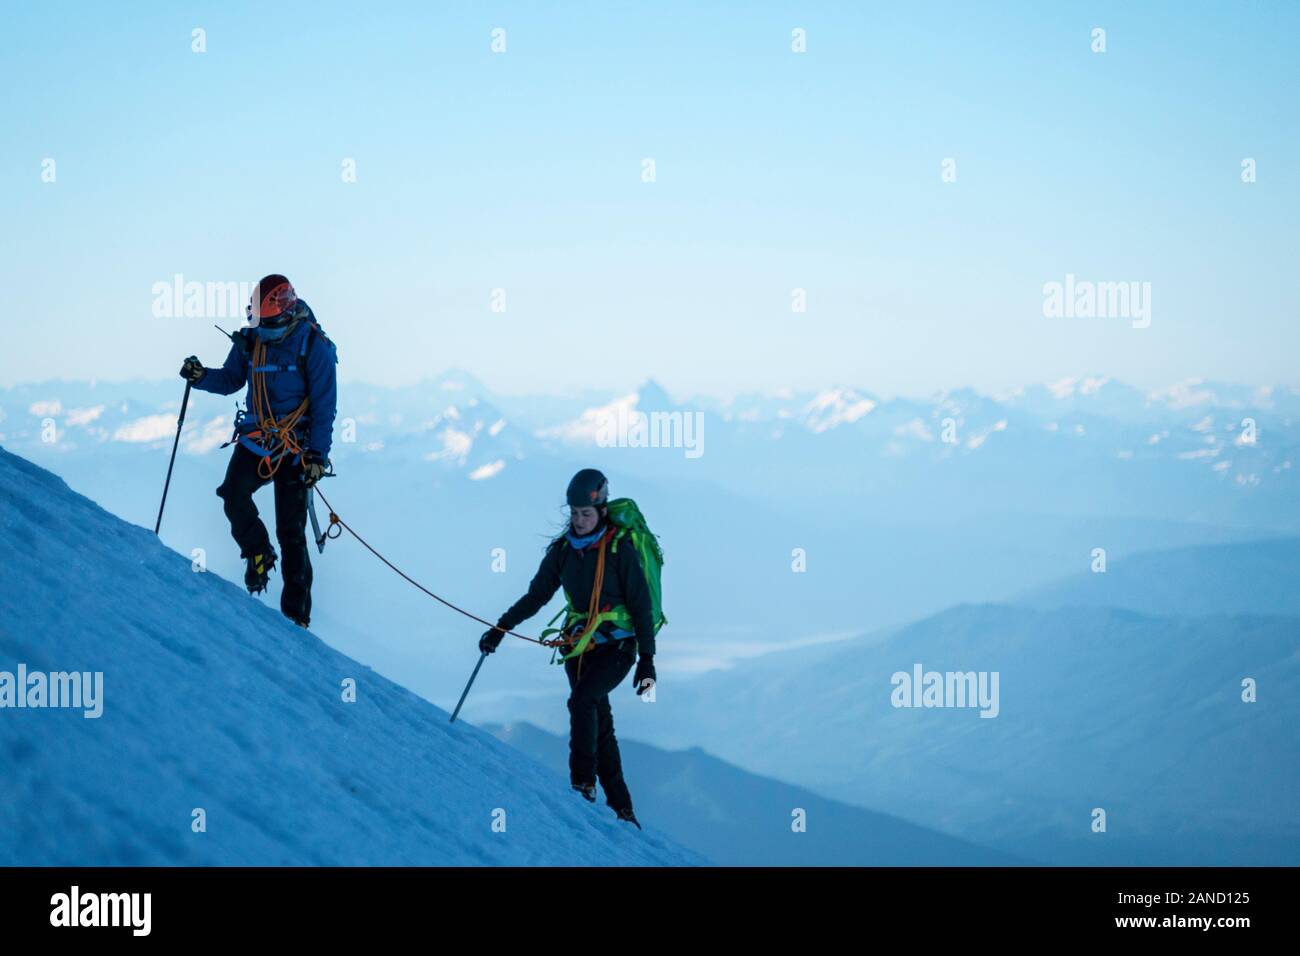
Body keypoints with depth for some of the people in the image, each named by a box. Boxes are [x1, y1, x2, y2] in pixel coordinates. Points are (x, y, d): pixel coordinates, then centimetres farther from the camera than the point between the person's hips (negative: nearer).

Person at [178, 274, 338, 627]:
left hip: (294, 447, -4)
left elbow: (324, 406, -9)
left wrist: (318, 456, -13)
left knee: (290, 532, -3)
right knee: (233, 495, -23)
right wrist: (202, 376, -10)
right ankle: (258, 553, 4)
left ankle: (296, 613, 6)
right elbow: (231, 380, 12)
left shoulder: (313, 347, -12)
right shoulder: (251, 340, -1)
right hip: (255, 439, 4)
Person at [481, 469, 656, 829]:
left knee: (582, 699, -27)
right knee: (600, 727, 4)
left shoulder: (620, 551, -10)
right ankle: (621, 809, 8)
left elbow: (641, 606, -8)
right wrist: (501, 628, 4)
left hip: (616, 647, -5)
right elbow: (536, 596, 12)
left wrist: (647, 659, -11)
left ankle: (583, 783, -24)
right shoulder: (562, 550, 3)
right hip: (579, 647, 5)